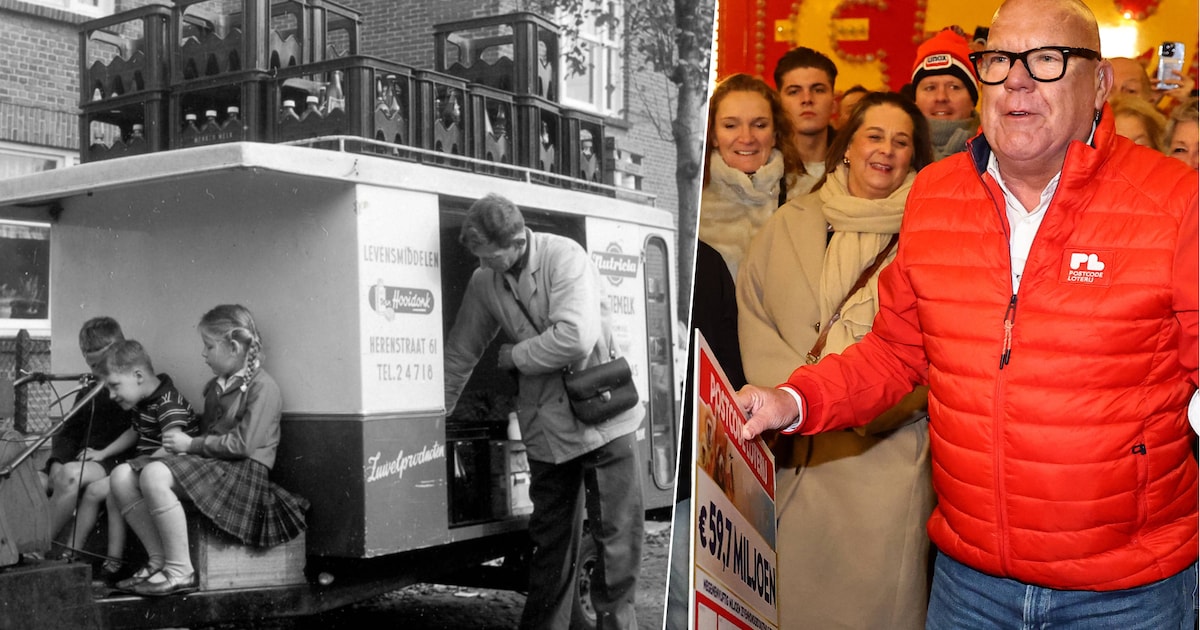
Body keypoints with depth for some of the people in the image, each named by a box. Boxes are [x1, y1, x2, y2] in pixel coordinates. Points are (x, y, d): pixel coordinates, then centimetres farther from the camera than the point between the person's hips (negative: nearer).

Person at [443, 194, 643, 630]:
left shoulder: (564, 257, -15)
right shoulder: (483, 282, 0)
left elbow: (577, 339, -26)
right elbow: (460, 354, 9)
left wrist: (513, 357, -13)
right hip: (545, 426, 4)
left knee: (618, 534, 1)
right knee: (552, 542, 12)